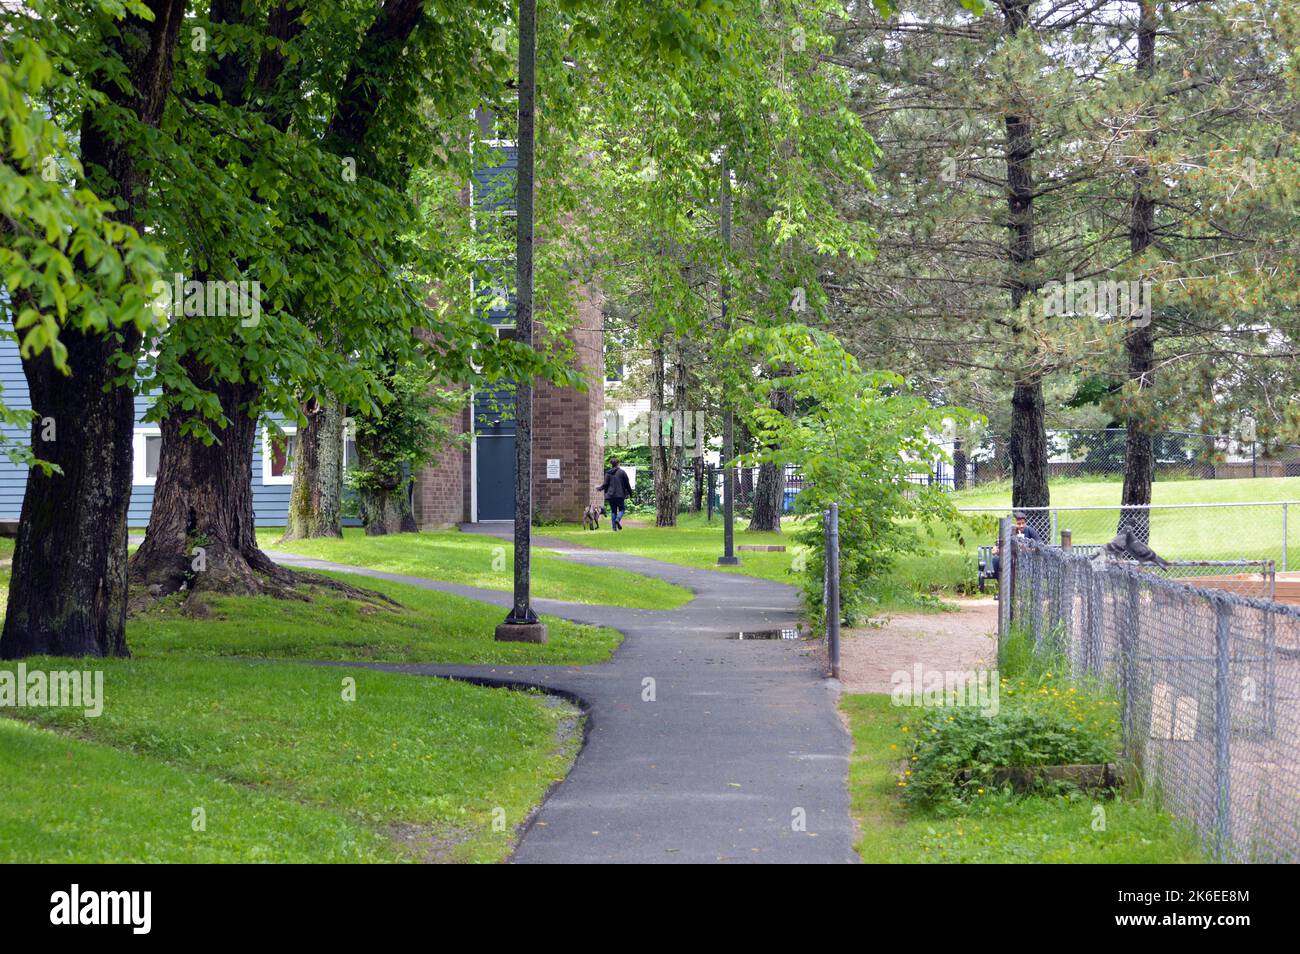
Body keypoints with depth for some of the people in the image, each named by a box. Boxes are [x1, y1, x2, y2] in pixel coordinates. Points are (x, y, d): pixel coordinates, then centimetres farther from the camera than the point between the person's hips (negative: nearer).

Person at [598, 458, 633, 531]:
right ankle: (618, 519, -22)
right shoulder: (622, 472, 0)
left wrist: (599, 488, 23)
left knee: (613, 511, 9)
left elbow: (605, 484, 2)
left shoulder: (608, 473, 4)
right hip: (620, 495, -3)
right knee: (621, 509, 8)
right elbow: (627, 484, 1)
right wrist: (630, 493, 12)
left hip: (610, 495, 3)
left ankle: (614, 527, 3)